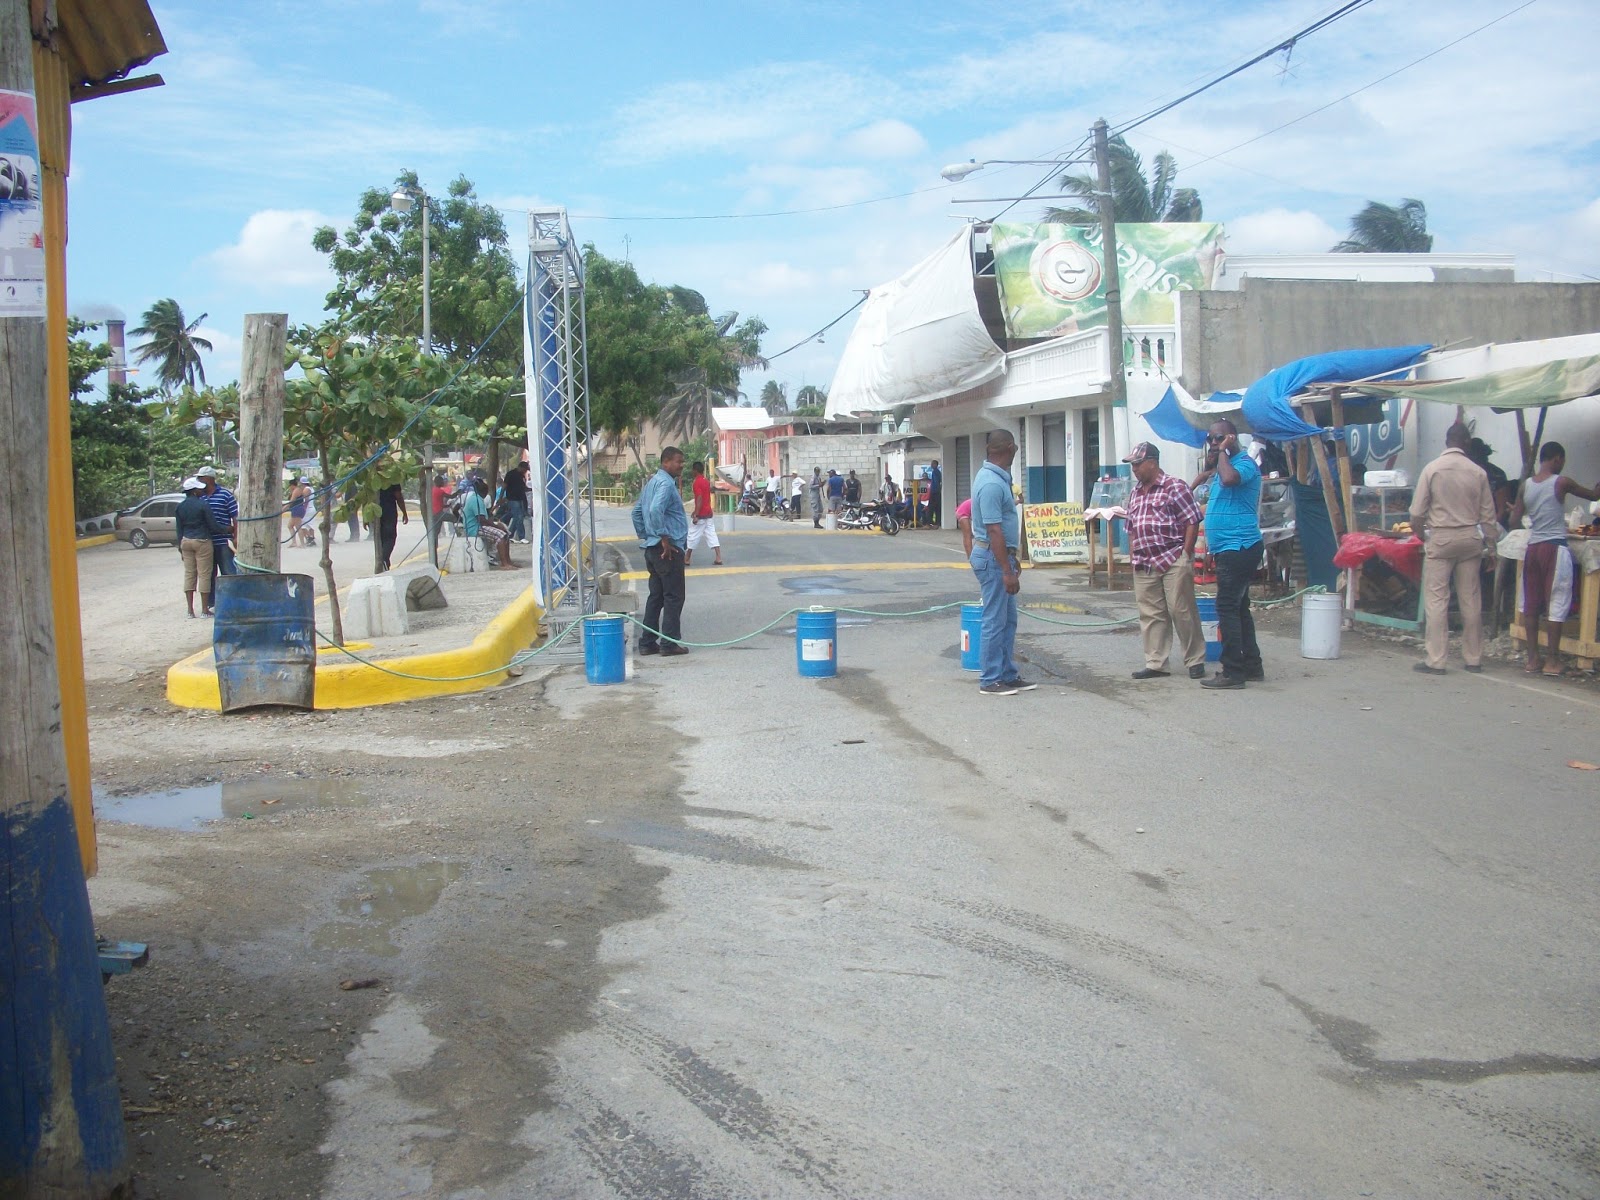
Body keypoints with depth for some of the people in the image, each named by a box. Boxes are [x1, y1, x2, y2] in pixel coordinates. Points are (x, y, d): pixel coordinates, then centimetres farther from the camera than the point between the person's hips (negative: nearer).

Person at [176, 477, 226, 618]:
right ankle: (205, 609, 3)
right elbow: (213, 526, -11)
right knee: (204, 574, 1)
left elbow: (179, 528, 10)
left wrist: (180, 545, 19)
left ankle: (190, 610, 8)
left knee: (189, 574, 9)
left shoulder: (180, 506, 5)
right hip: (202, 542, -6)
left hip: (186, 542, 6)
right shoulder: (203, 505, -13)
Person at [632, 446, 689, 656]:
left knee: (656, 596, 13)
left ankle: (648, 642, 15)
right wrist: (664, 538, -24)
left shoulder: (652, 481, 17)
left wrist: (644, 536, 22)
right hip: (668, 549, -10)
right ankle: (670, 643, -2)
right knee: (673, 597, -3)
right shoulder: (666, 483, -14)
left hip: (653, 549, 10)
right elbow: (656, 510, -30)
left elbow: (637, 510, 23)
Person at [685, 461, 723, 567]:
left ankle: (686, 560, 8)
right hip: (709, 513, 8)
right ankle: (719, 558, -4)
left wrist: (696, 515, -23)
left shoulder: (697, 482, -14)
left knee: (693, 536, 1)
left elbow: (699, 499, -21)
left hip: (701, 514, -8)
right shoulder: (707, 481, 13)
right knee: (711, 535, 4)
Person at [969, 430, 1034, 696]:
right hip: (993, 557, -10)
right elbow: (994, 530, -25)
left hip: (1001, 554, 10)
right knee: (996, 621, -4)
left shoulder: (998, 477, 11)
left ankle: (1008, 675, 21)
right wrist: (1007, 571, -25)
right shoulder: (992, 484, -22)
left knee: (1008, 619, 14)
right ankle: (990, 681, 3)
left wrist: (1012, 560, 26)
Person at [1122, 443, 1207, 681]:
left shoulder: (1174, 487, -4)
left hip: (1173, 561, -7)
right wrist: (1133, 556, 12)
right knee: (1150, 615, 6)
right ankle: (1155, 664, 11)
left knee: (1181, 611, -3)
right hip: (1144, 565, 7)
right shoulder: (1135, 494, 17)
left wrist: (1185, 555, -11)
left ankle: (1195, 661, 8)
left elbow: (1192, 521, -7)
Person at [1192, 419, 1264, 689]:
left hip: (1238, 548, -11)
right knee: (1239, 608, 14)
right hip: (1230, 549, 11)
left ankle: (1233, 672, -10)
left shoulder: (1245, 463, -12)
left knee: (1228, 608, -11)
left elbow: (1229, 478, -33)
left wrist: (1223, 451, -18)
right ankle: (1252, 667, 21)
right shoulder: (1222, 466, 18)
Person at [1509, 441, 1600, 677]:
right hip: (1555, 548, -5)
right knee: (1556, 603, 1)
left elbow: (1514, 522, 4)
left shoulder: (1525, 485, 5)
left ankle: (1533, 658, 13)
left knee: (1531, 604, 10)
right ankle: (1552, 660, 2)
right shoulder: (1561, 483, -7)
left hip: (1533, 547, 5)